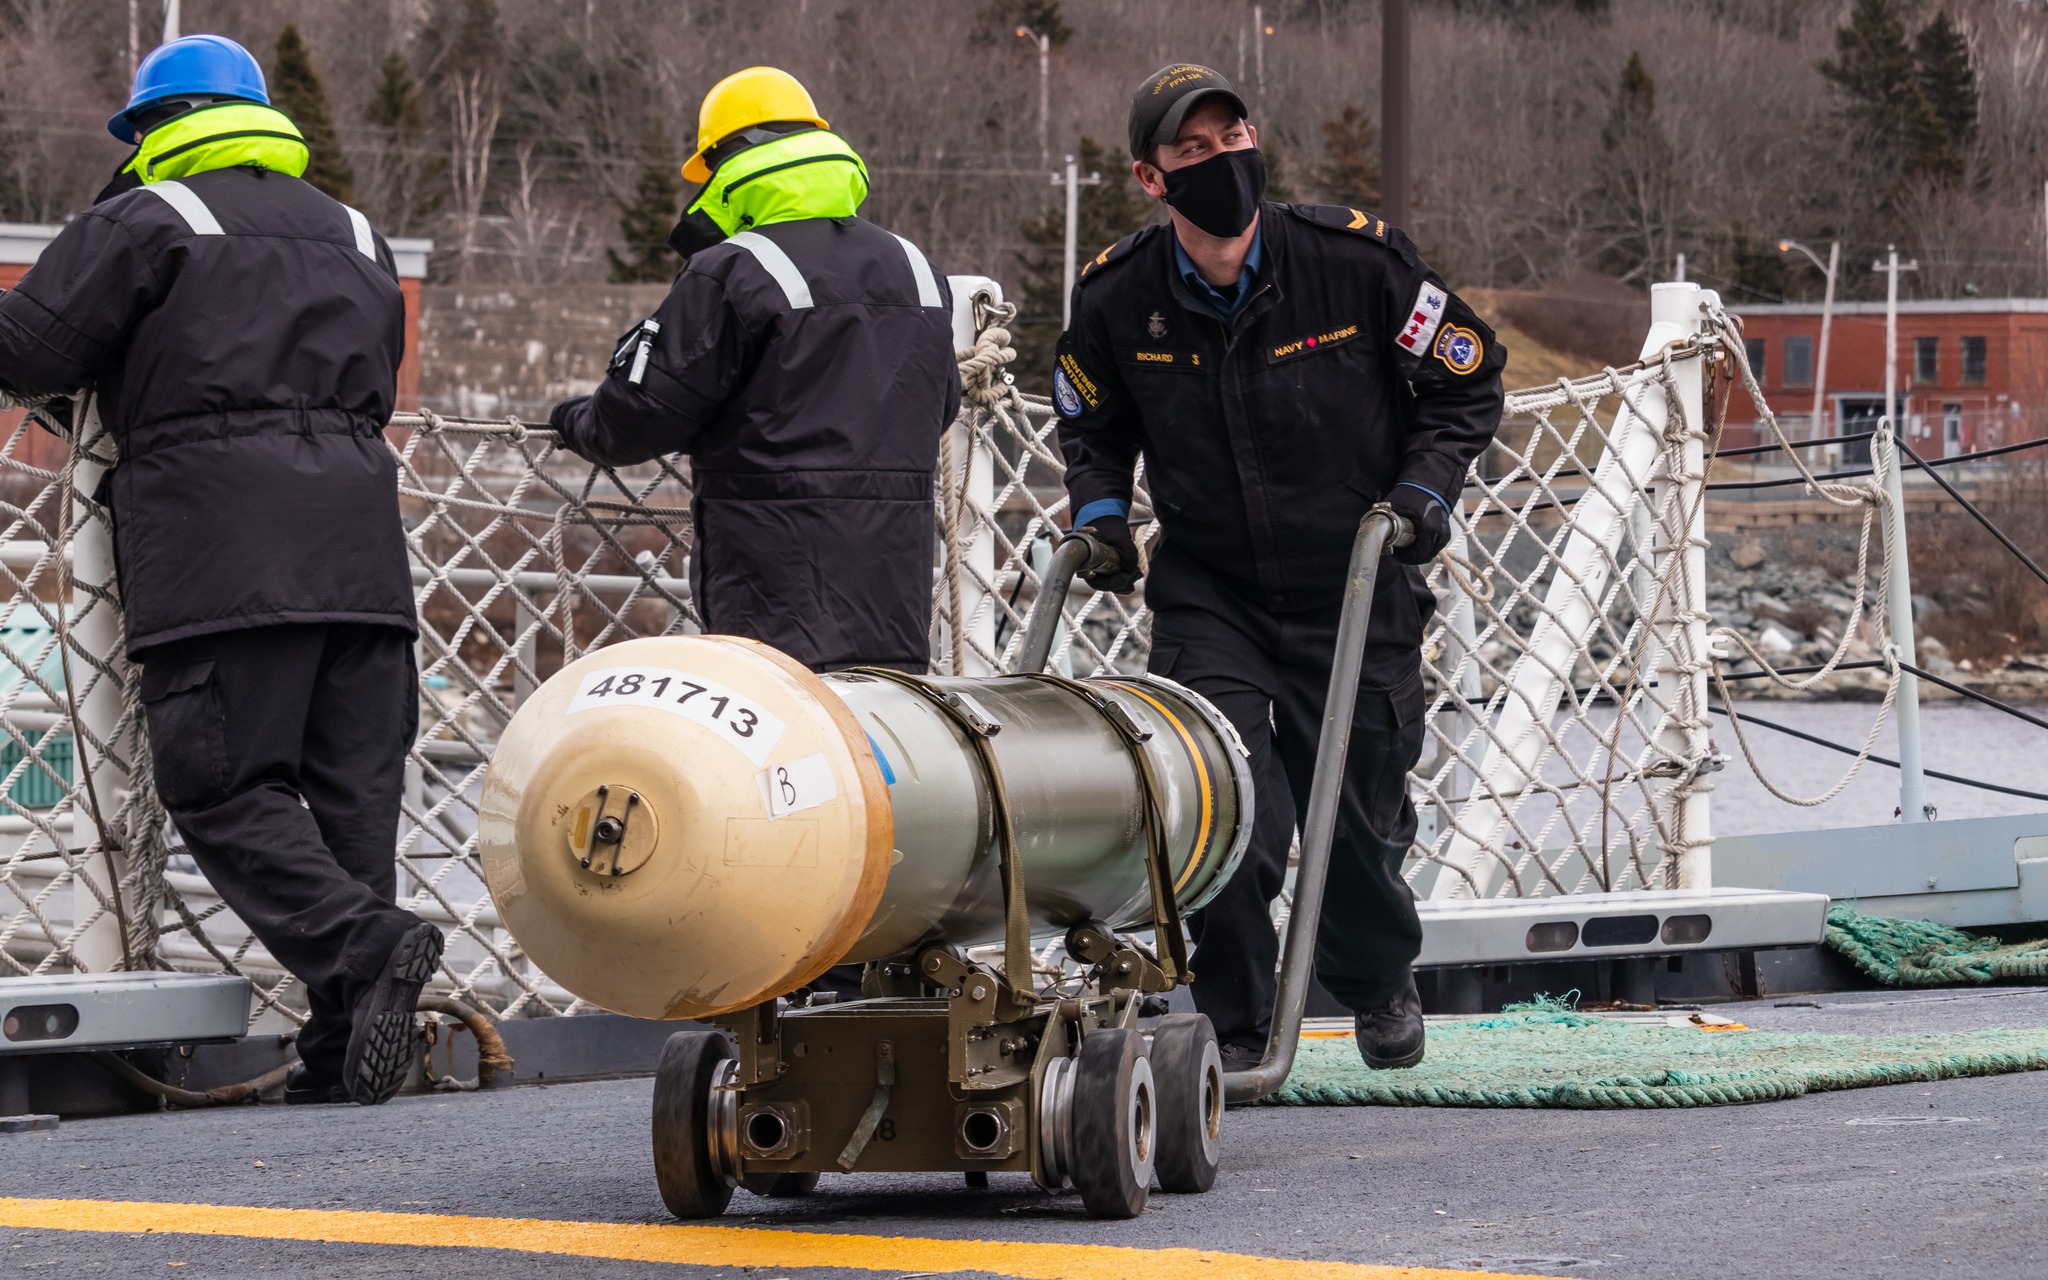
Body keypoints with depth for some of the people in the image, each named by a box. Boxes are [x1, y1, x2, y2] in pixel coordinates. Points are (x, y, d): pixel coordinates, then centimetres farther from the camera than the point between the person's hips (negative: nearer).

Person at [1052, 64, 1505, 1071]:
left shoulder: (1355, 258, -14)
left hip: (1354, 593, 0)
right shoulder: (1116, 297, -8)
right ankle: (1234, 1024, 0)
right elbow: (1091, 428, 13)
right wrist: (1099, 510, -5)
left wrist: (1424, 487, -12)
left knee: (1356, 818, 9)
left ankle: (1377, 980, 41)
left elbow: (1468, 380, 1)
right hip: (1207, 596, 0)